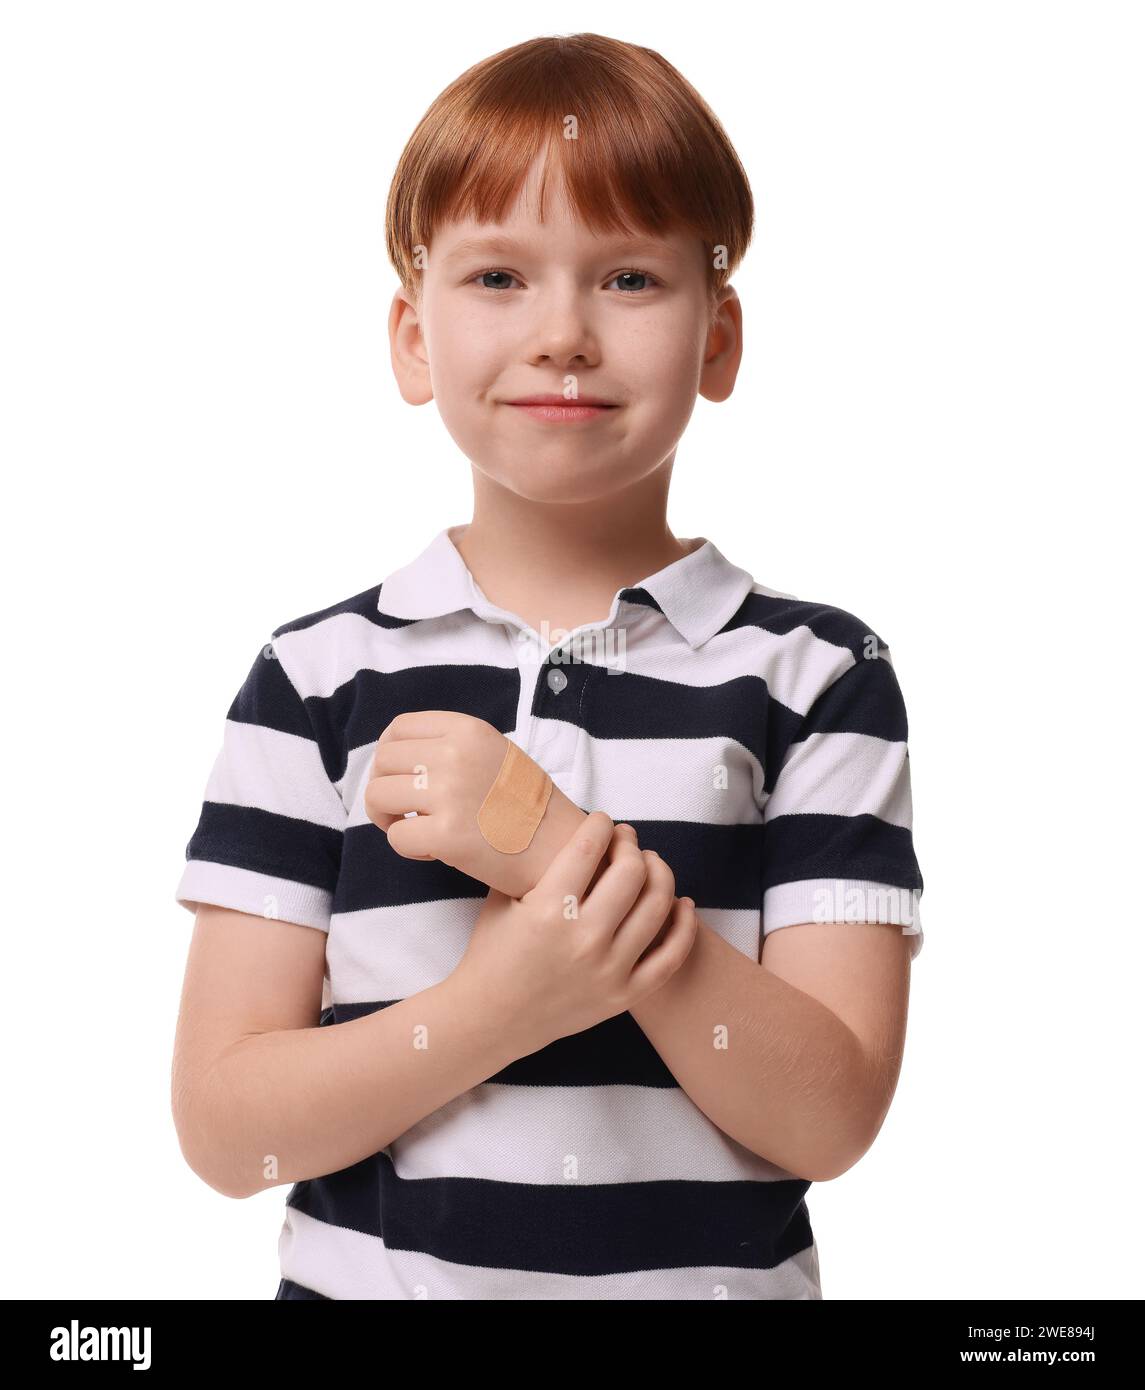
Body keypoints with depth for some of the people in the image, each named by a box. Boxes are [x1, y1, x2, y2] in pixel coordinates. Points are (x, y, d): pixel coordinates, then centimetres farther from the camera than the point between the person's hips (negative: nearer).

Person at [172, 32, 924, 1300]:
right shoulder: (317, 682, -6)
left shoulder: (818, 678, -7)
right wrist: (501, 1005, -24)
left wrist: (554, 844, -23)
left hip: (716, 1269, 0)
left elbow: (828, 1118, -14)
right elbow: (221, 1127, -8)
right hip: (370, 1269, 0)